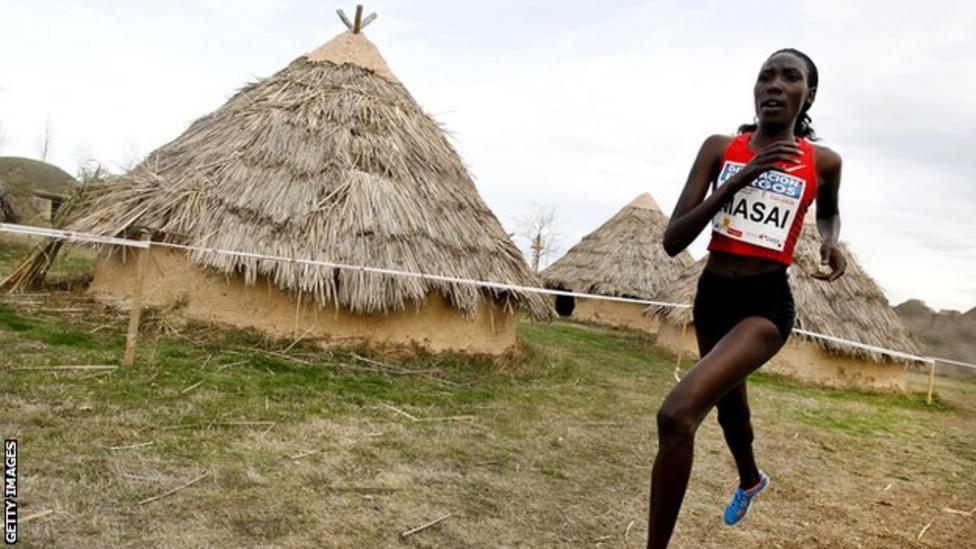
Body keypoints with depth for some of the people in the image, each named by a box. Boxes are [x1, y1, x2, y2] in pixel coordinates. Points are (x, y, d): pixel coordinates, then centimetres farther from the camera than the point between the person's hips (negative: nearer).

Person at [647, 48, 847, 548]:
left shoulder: (823, 162, -1)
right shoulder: (720, 149, -1)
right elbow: (673, 240, -10)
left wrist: (831, 243, 1)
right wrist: (740, 178, -18)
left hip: (766, 303, -4)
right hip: (711, 295, 4)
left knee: (678, 413, -26)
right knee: (728, 404, 27)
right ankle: (750, 480, 61)